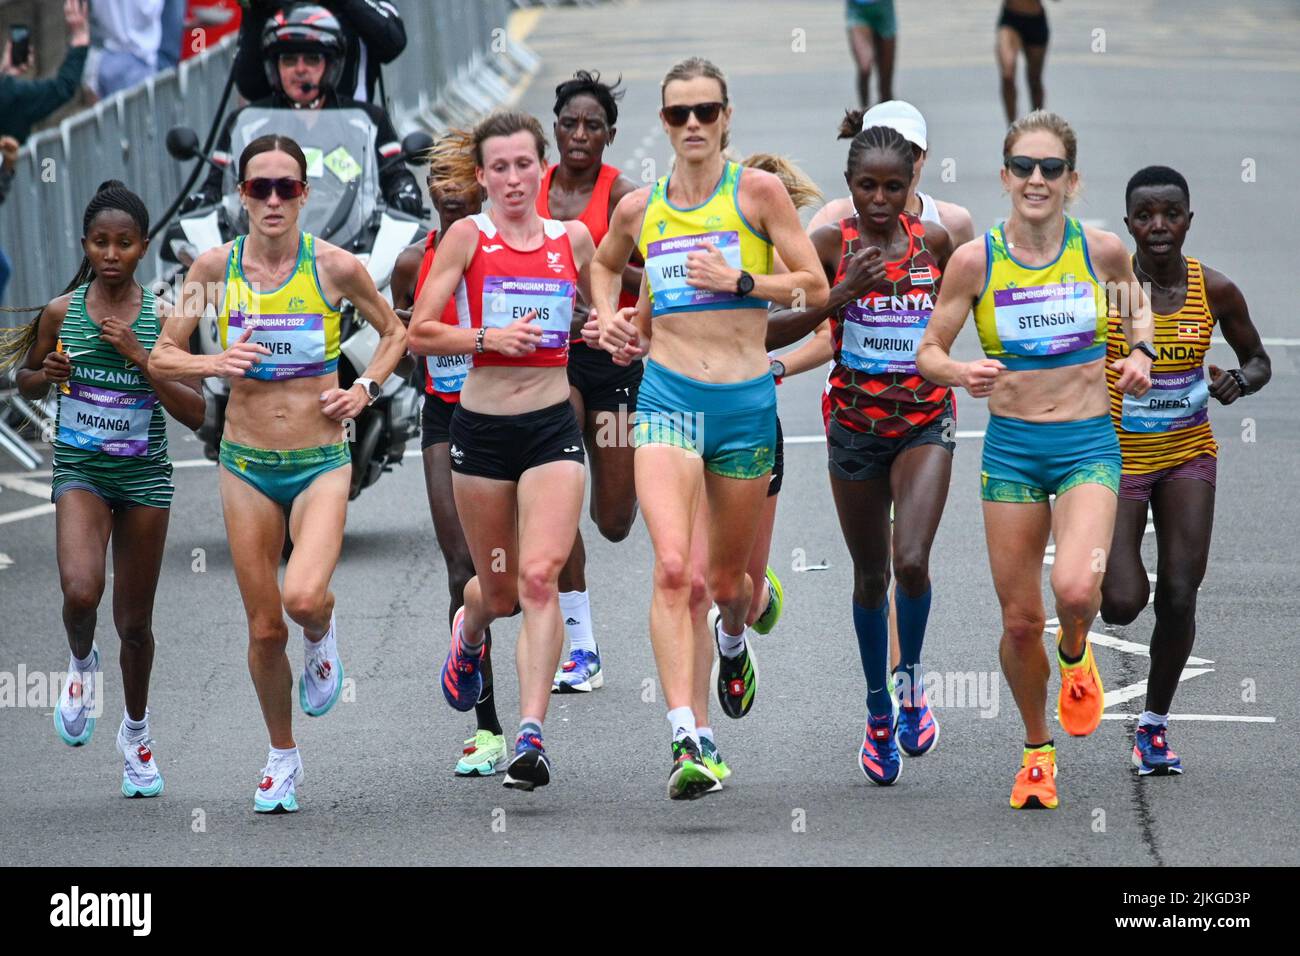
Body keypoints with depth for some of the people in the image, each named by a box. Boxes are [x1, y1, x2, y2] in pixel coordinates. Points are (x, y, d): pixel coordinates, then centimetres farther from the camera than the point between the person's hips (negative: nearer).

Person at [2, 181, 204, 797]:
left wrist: (140, 357, -19)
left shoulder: (162, 318, -5)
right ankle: (82, 664, 9)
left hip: (144, 475, 1)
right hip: (80, 470, -1)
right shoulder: (61, 312, -3)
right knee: (80, 591, -26)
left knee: (134, 619, 10)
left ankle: (136, 729, 35)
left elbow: (195, 414, -8)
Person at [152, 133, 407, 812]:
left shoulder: (334, 267, -6)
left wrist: (366, 388, -5)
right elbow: (162, 356, 4)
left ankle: (321, 633, 12)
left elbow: (394, 333, 11)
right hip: (248, 467, 2)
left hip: (322, 462, -2)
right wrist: (214, 365, -15)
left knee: (302, 598, -25)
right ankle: (282, 756, 27)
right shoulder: (215, 268, -4)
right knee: (264, 628, 6)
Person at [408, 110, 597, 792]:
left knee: (540, 577, -17)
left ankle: (531, 735, -19)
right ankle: (468, 634, 50)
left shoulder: (572, 239, 6)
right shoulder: (467, 238, -1)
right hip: (481, 426, 0)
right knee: (499, 589, 11)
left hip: (552, 427, 1)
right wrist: (488, 337, -18)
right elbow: (419, 333, -4)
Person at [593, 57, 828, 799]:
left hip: (745, 401, 0)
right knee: (673, 567, -20)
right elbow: (605, 264, 30)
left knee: (727, 578, 13)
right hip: (667, 397, 0)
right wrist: (608, 316, 12)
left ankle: (733, 639, 53)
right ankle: (688, 741, -26)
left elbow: (815, 287, -2)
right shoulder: (640, 208, 8)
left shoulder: (758, 191, 0)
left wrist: (742, 281, -14)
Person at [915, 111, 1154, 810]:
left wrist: (1140, 351, -1)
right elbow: (927, 353, 1)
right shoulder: (975, 261, -7)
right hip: (1011, 446, 1)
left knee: (1075, 589, -25)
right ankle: (1037, 750, 28)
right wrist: (961, 374, -20)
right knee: (1020, 620, 4)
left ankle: (1076, 653, 13)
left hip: (1088, 444, -1)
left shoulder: (1102, 251, -4)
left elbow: (1136, 305, 18)